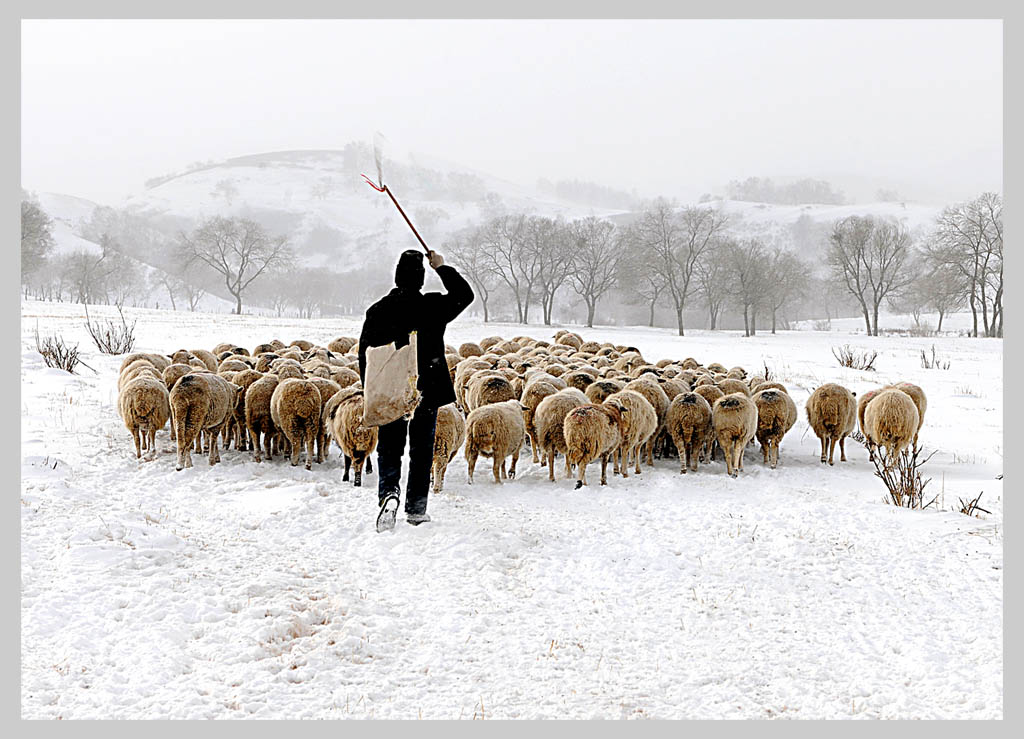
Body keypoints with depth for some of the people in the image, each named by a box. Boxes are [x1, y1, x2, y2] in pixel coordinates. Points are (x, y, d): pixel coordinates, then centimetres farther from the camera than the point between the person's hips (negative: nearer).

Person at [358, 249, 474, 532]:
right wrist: (442, 268, 10)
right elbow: (465, 294, 7)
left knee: (389, 449, 8)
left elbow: (365, 354, -1)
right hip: (427, 391, 0)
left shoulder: (378, 310, -4)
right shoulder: (433, 307, -8)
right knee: (421, 450, 11)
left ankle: (389, 493, -19)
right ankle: (416, 508, 16)